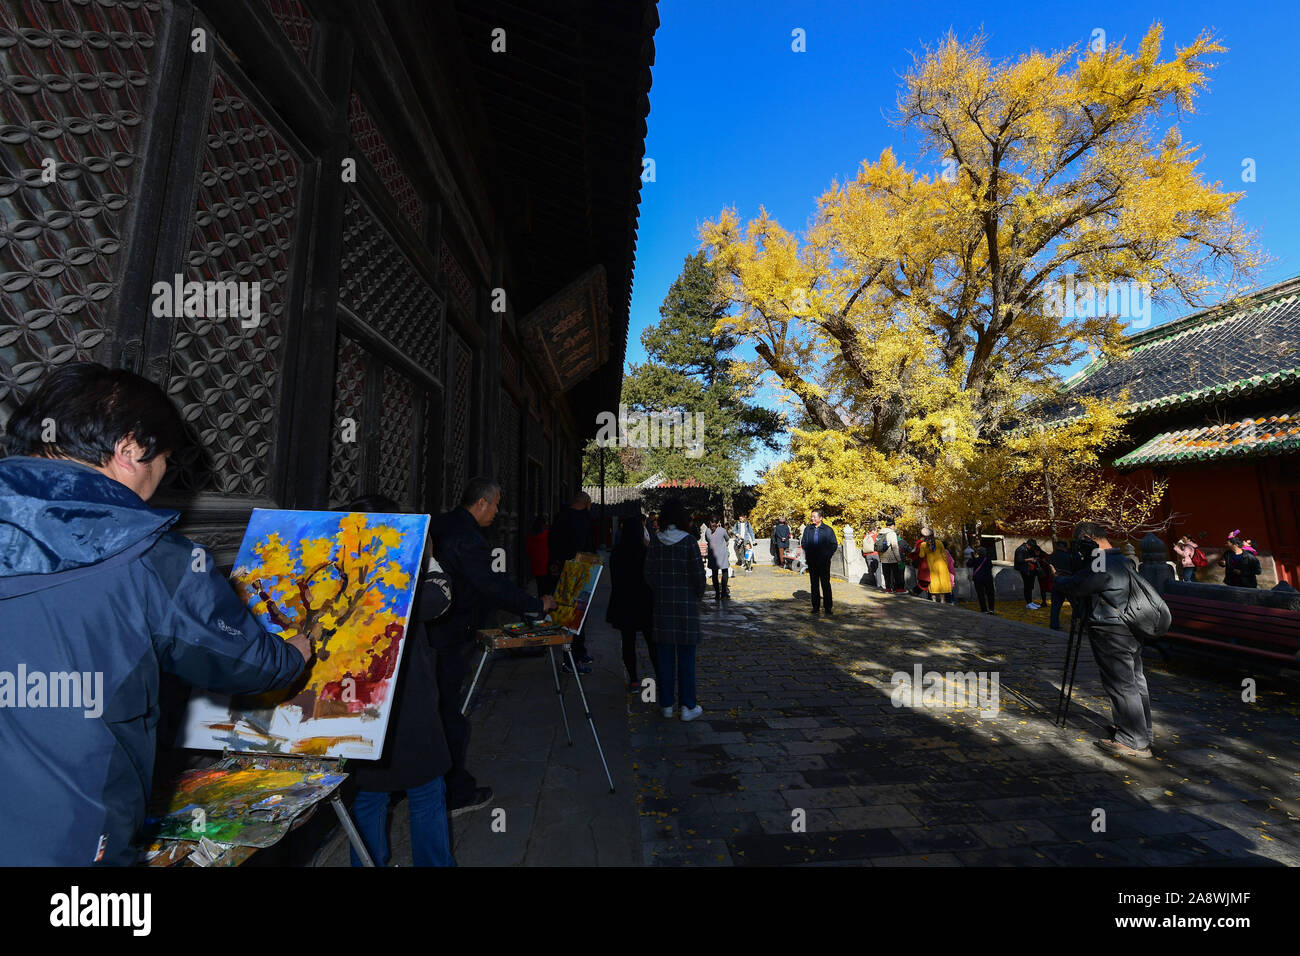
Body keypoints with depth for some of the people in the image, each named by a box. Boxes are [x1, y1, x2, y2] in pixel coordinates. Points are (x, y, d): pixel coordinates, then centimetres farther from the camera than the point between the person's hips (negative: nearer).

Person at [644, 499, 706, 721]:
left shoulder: (655, 541, -3)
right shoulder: (688, 541, -12)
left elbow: (649, 573, 1)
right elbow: (698, 573, -9)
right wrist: (698, 594, 9)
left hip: (662, 605, 3)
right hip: (686, 604, -3)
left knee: (665, 656, 12)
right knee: (686, 657, 7)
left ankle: (667, 704, 21)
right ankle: (688, 706, 16)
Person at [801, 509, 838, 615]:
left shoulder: (828, 530, 2)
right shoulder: (807, 529, 9)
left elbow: (834, 544, 5)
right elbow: (803, 543, 16)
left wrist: (828, 555, -4)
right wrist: (806, 553, 2)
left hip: (824, 562, -3)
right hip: (812, 562, 3)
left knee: (825, 584, -5)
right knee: (814, 584, 8)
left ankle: (828, 608, 0)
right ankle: (816, 606, 16)